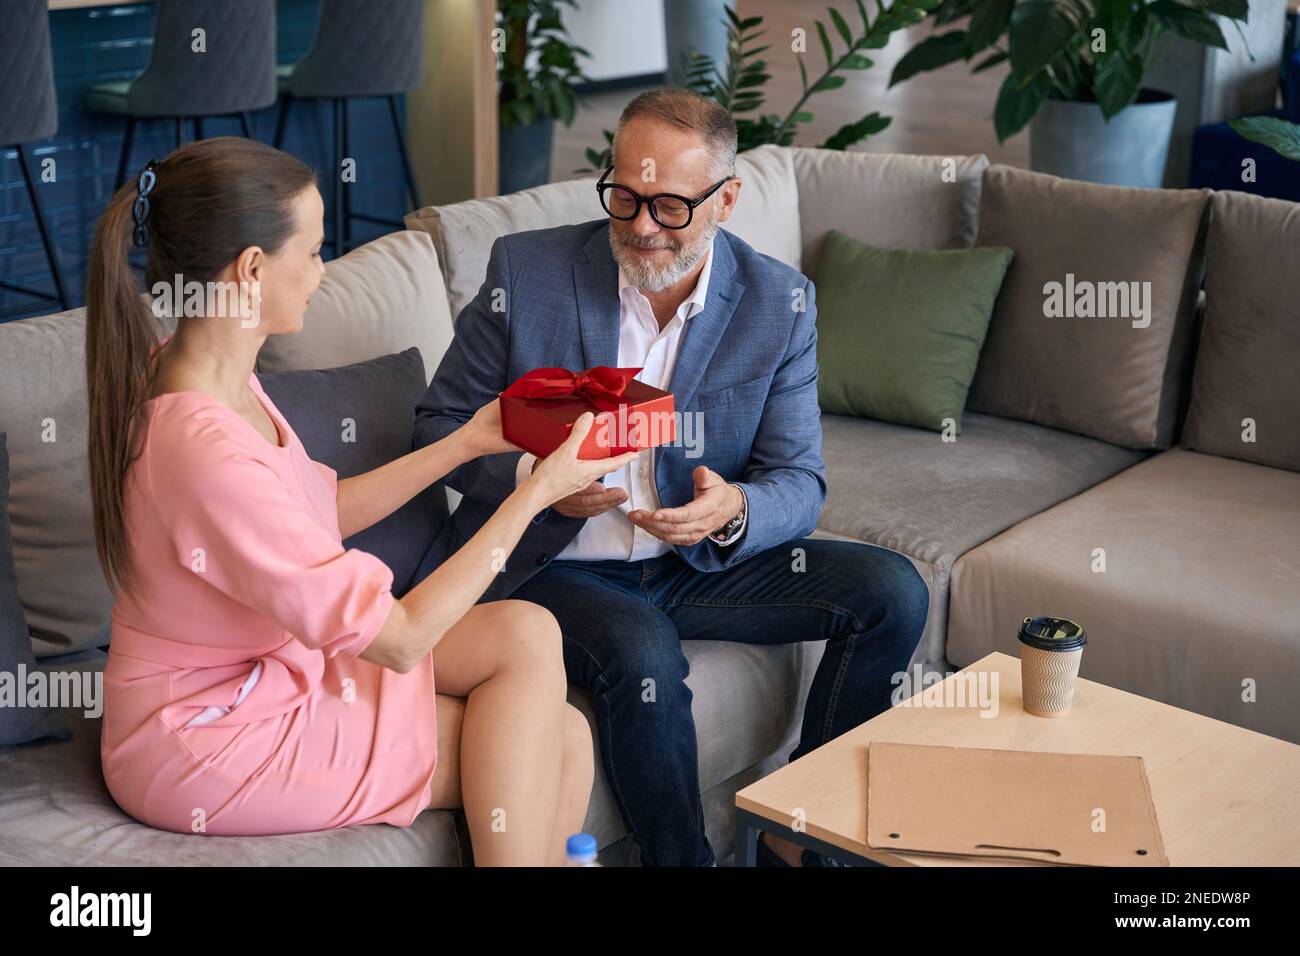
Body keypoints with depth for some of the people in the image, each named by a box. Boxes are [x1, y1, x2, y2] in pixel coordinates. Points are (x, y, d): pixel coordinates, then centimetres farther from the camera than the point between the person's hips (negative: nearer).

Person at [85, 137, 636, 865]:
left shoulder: (186, 372, -1)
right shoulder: (209, 451, -31)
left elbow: (322, 511, 13)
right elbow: (399, 641, -24)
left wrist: (465, 442, 8)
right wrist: (536, 494, -18)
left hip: (277, 663, 8)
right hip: (211, 743, -8)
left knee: (564, 742, -4)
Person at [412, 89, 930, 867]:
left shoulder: (779, 303, -5)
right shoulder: (527, 271, -10)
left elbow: (799, 482, -3)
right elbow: (441, 425, -3)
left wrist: (734, 511, -28)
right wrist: (534, 478, -24)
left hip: (701, 561, 3)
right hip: (555, 567, -3)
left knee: (893, 592, -12)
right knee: (643, 655, -34)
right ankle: (682, 857, -9)